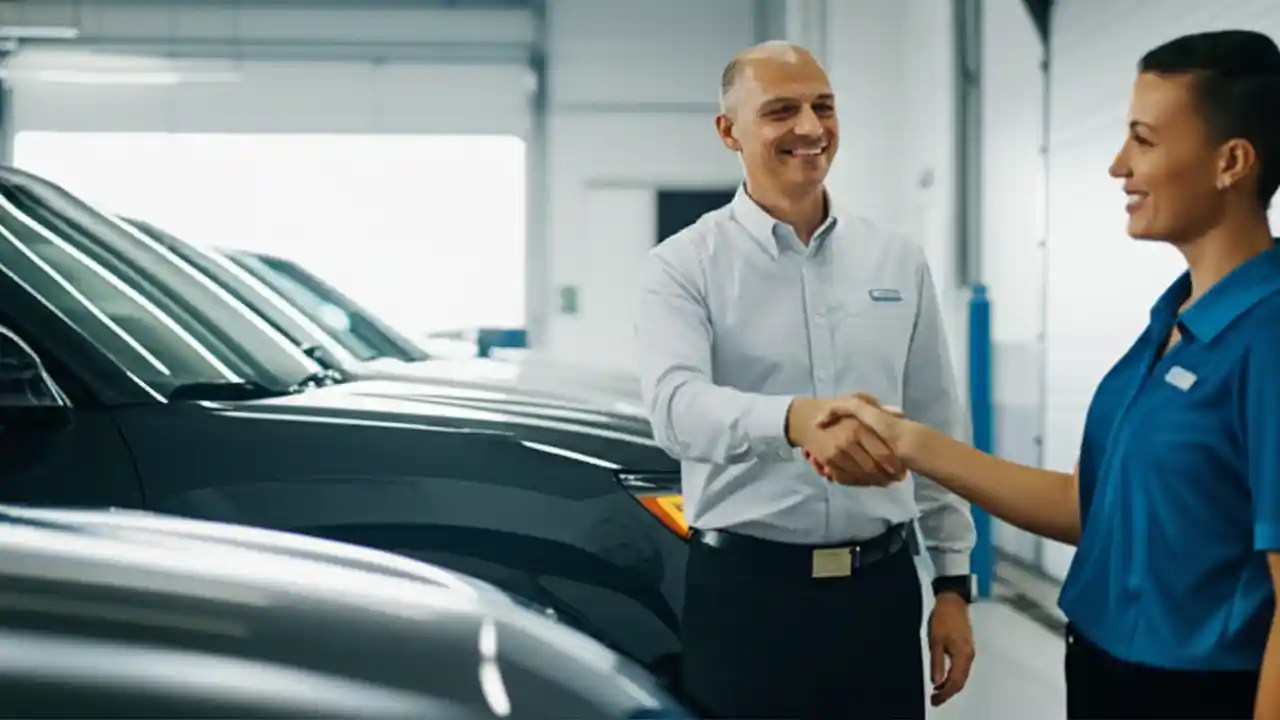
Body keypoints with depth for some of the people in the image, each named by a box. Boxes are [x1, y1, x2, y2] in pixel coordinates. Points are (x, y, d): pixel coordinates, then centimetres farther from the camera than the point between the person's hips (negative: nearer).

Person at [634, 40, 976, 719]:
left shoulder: (898, 261, 7)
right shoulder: (684, 265, -5)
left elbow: (937, 430, 11)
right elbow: (676, 406, -23)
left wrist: (953, 583, 8)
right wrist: (795, 419, -42)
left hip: (882, 586, 3)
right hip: (744, 591, -3)